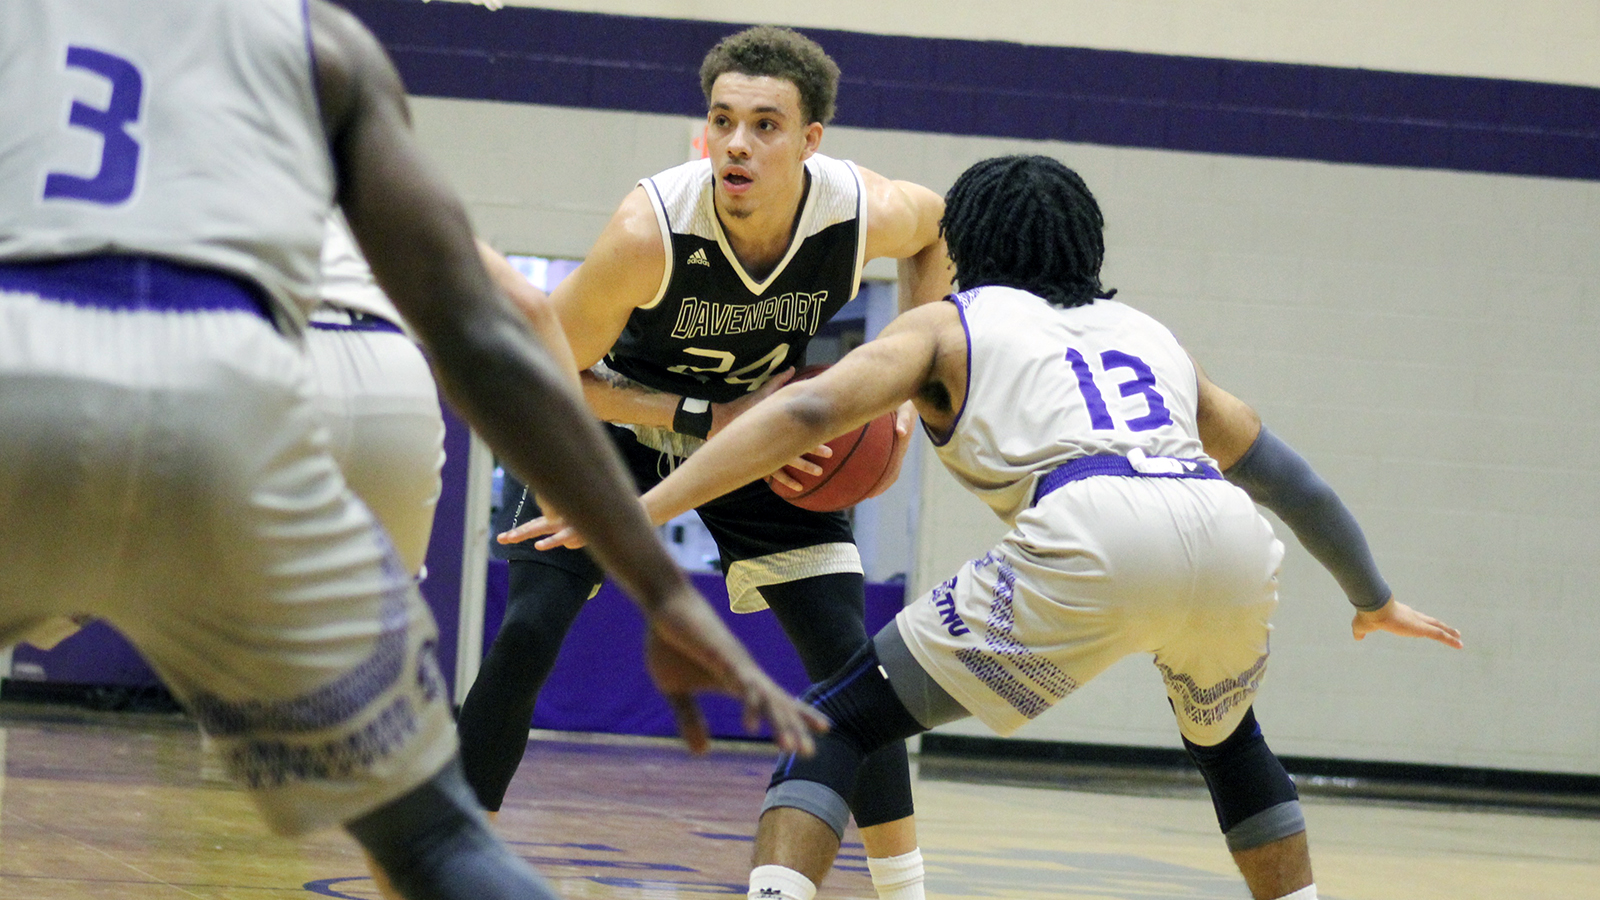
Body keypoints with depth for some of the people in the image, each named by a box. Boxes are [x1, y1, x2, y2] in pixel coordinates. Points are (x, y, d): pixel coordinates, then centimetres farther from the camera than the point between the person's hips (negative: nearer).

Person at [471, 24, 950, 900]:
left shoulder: (869, 212, -28)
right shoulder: (651, 229, -36)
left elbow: (936, 224, 0)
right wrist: (705, 420, -29)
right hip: (617, 410, -2)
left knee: (848, 659, -7)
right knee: (525, 637, -15)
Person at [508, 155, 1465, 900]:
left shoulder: (950, 324, 23)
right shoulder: (1148, 333, 36)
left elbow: (811, 410, 6)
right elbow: (1283, 472, 40)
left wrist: (642, 509, 0)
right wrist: (1375, 599, 54)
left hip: (1094, 535, -5)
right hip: (1229, 534, 5)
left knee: (842, 721, 6)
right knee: (1225, 732, 38)